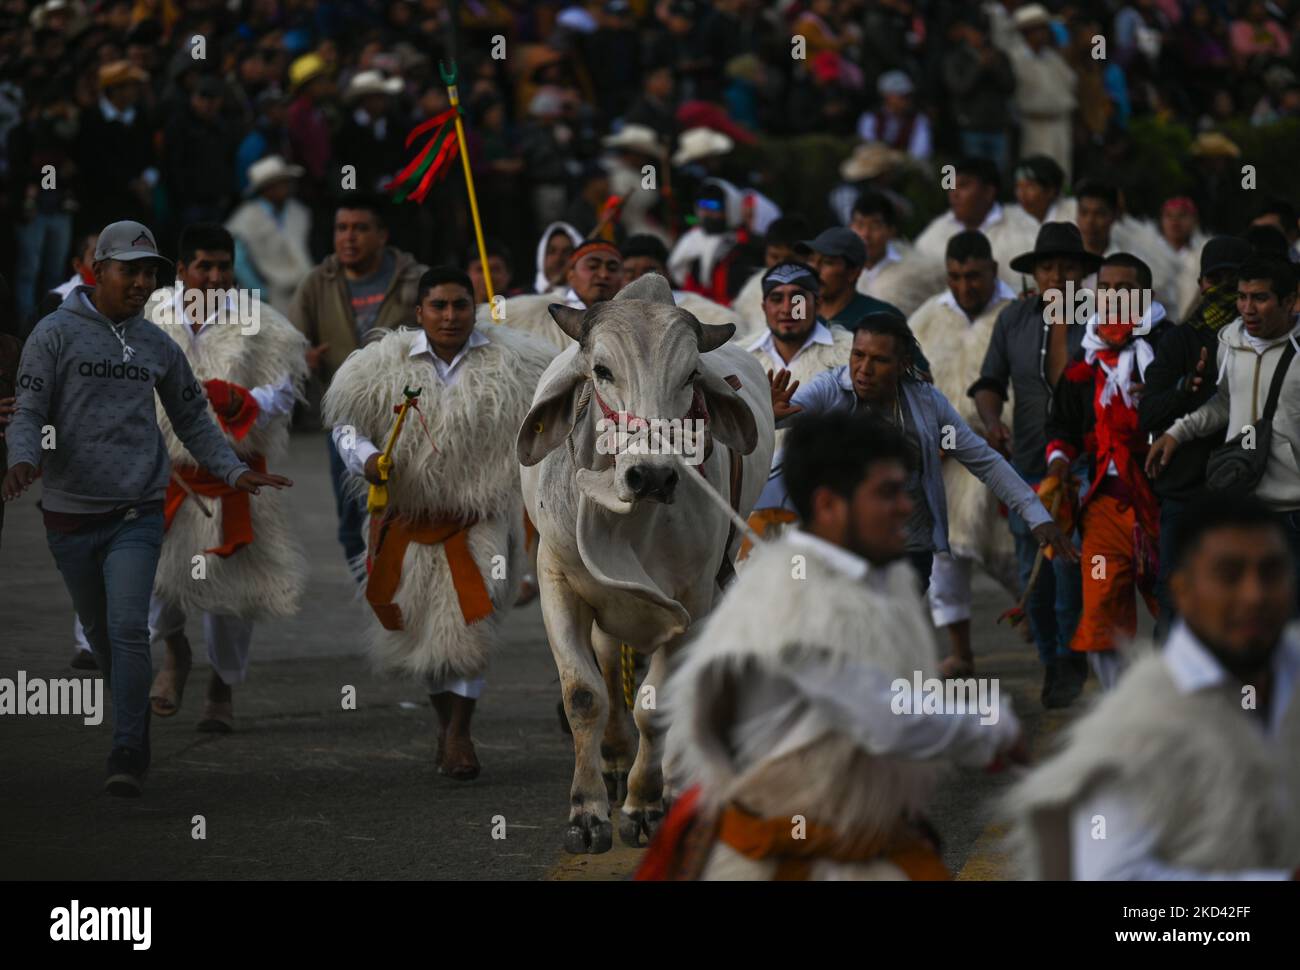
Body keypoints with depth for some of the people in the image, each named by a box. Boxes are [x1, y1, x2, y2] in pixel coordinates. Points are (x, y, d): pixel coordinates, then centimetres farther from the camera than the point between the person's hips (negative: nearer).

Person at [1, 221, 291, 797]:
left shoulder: (158, 347, 10)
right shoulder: (56, 334, -1)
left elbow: (193, 420, 18)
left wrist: (233, 471, 4)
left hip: (136, 515, 1)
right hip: (70, 513, -1)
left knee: (128, 629, -15)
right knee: (100, 634, 11)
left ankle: (128, 755, -16)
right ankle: (134, 722, 32)